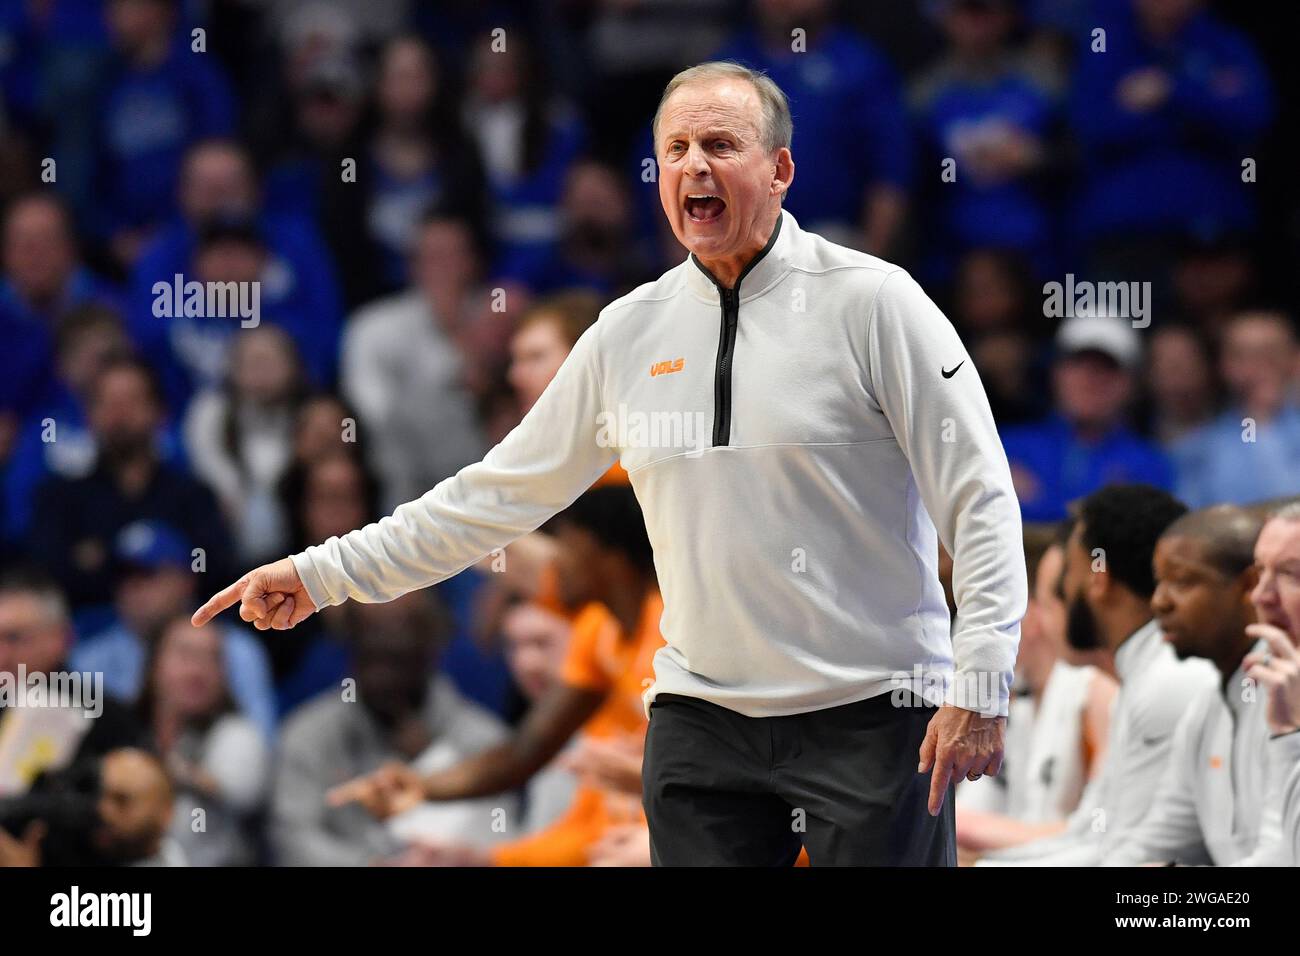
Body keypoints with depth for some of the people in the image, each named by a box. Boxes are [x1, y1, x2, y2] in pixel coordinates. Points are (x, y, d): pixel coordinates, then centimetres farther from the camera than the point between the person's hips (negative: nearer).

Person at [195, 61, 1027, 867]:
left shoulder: (871, 302, -5)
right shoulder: (630, 333, 8)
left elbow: (980, 500, -6)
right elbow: (504, 490, 15)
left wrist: (979, 687, -15)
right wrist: (325, 572, 13)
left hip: (873, 716, -4)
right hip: (701, 718, 4)